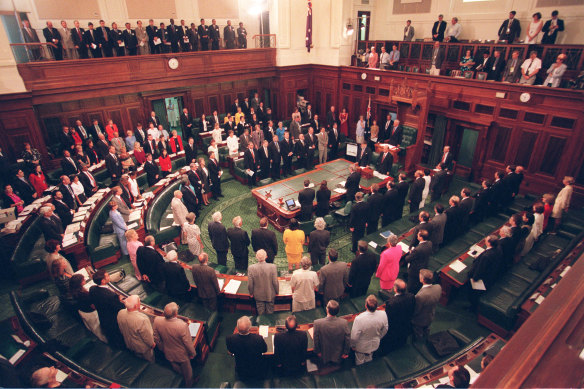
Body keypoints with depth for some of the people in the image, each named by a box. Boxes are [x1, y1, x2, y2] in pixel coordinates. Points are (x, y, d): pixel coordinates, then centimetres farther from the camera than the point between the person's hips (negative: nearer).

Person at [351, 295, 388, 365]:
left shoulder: (359, 319, -40)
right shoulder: (383, 314, -28)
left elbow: (354, 336, -26)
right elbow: (385, 330, -8)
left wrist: (353, 345, -4)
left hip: (361, 347, -3)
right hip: (375, 345, 4)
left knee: (360, 362, 29)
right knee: (369, 359, 35)